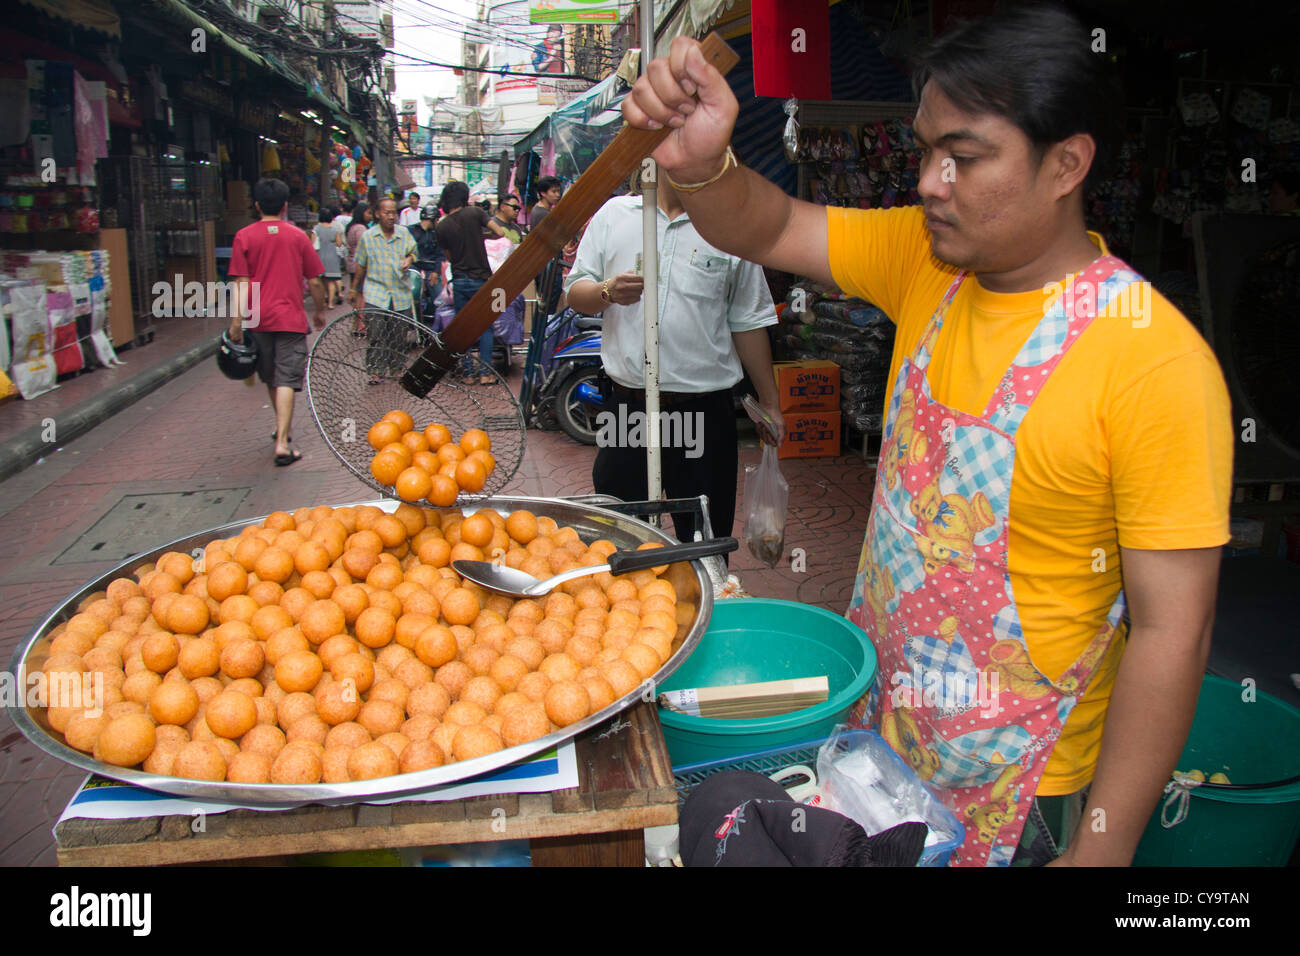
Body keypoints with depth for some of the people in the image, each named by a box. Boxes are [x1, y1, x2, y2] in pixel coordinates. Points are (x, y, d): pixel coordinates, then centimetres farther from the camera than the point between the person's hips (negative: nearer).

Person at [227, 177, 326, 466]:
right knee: (286, 380, -5)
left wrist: (237, 321, -5)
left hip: (258, 319, 2)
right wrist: (319, 311, 18)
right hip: (291, 318, -2)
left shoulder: (244, 236, 0)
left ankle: (282, 427, 37)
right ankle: (282, 443, -15)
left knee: (271, 379, 18)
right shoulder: (298, 236, 0)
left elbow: (241, 282, -6)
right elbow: (314, 281, 4)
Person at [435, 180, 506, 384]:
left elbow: (449, 256, 8)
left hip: (459, 281, 2)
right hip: (481, 279, -2)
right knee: (485, 327, 7)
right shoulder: (475, 212, -8)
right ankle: (486, 372, 3)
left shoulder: (442, 226, -1)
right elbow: (500, 232, -10)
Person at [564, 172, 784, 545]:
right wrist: (608, 292, -13)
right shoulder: (614, 214, 9)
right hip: (627, 406, 1)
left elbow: (748, 323, 10)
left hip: (705, 413, -1)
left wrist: (770, 404, 9)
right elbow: (575, 292, 9)